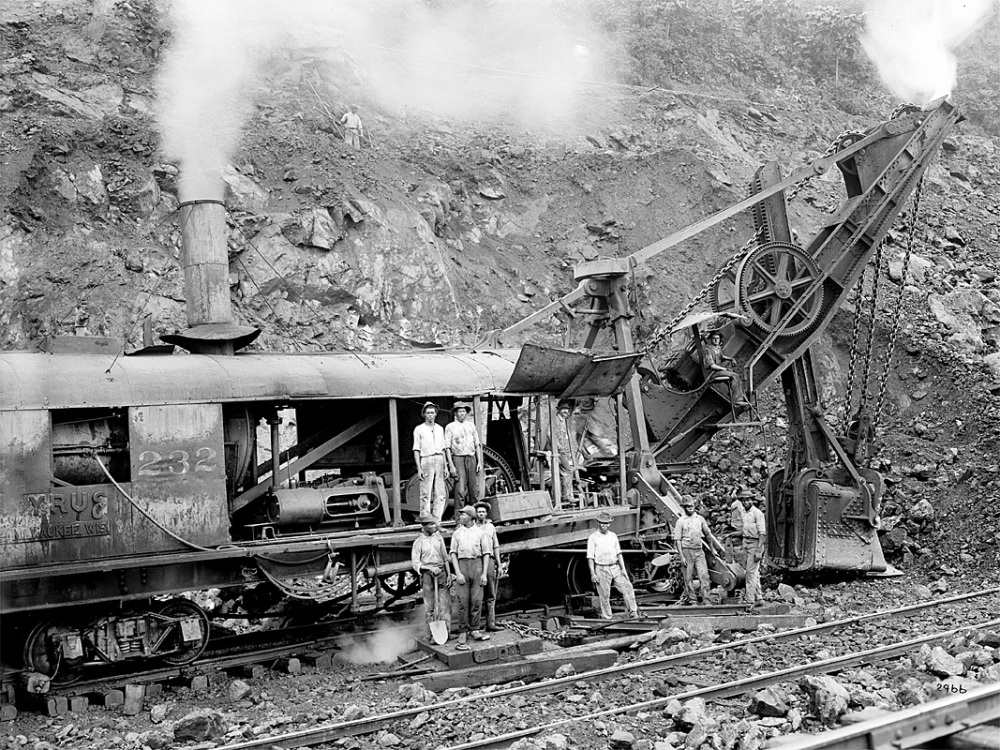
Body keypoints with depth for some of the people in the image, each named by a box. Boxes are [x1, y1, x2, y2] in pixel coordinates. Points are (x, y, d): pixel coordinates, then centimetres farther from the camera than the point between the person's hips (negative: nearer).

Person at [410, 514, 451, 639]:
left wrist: (449, 574, 8)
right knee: (430, 606, 1)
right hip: (427, 574, -3)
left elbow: (445, 558, 13)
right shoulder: (418, 542, -1)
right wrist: (430, 568, -16)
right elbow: (415, 562, -4)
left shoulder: (438, 537, 10)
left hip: (441, 573, 3)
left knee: (444, 604, -2)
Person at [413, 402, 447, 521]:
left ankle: (437, 521, 7)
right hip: (426, 461, -4)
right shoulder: (419, 429, 2)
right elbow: (416, 450, -1)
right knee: (426, 494, -4)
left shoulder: (440, 429, 16)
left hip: (439, 460, 5)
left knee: (440, 494, 2)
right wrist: (419, 468, -9)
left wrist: (445, 466, 11)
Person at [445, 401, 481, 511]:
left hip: (471, 458, 4)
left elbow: (477, 444, 16)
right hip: (458, 458, -4)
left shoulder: (471, 425, 13)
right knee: (460, 489, -9)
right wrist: (451, 465, -9)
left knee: (474, 489, 4)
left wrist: (479, 462, 9)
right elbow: (447, 447, -2)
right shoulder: (450, 427, 1)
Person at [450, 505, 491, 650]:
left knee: (477, 600, -1)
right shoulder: (457, 533, 10)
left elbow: (486, 554, 7)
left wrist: (484, 573, -2)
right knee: (463, 600, -3)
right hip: (462, 564, 0)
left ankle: (474, 630, 9)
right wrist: (458, 573, -5)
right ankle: (463, 632, 2)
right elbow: (453, 554, 6)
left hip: (477, 564, 0)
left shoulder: (480, 532, 8)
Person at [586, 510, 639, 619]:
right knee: (604, 595, 0)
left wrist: (623, 568, 6)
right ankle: (607, 618, 9)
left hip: (615, 567, 4)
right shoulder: (593, 538, -3)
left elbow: (619, 553, 14)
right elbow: (590, 557, -5)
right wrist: (592, 573, -11)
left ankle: (633, 612, -1)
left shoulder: (613, 536, 10)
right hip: (602, 569, -4)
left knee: (627, 587, -5)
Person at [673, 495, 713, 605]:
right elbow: (677, 540, -4)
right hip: (687, 551, -3)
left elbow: (708, 534, 22)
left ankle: (706, 599, -7)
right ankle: (691, 598, 11)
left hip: (699, 551, 3)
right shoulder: (680, 521, -1)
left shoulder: (700, 519, 10)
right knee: (688, 577, 1)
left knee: (704, 575, -7)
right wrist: (682, 556, -9)